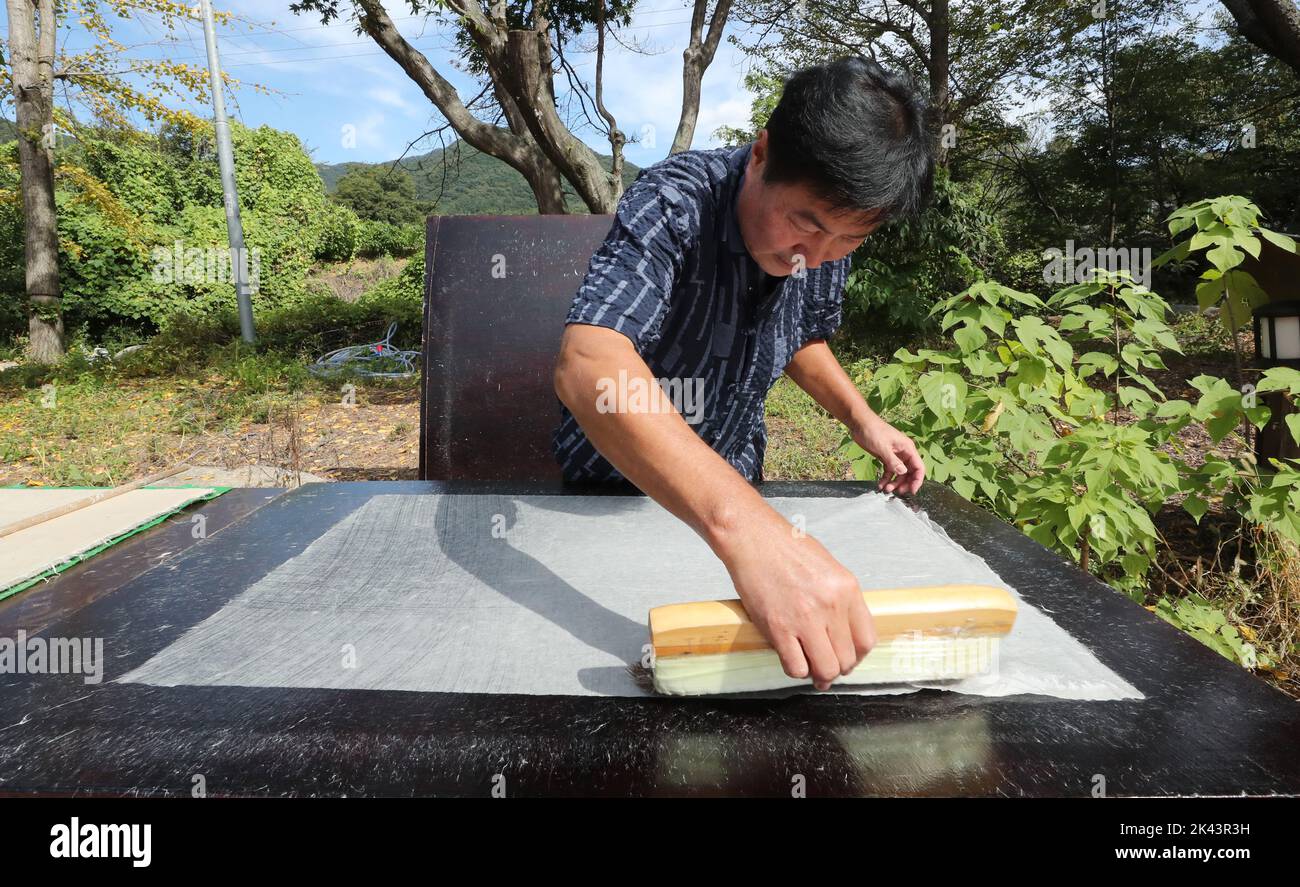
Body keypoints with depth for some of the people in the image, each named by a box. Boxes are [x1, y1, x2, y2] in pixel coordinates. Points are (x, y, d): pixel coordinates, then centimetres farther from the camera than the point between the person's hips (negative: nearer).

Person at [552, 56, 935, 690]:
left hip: (731, 488, 5)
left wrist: (859, 416, -11)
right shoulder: (677, 202, -32)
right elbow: (587, 366, -49)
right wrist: (745, 523, -62)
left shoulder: (830, 232, -12)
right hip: (610, 482, -4)